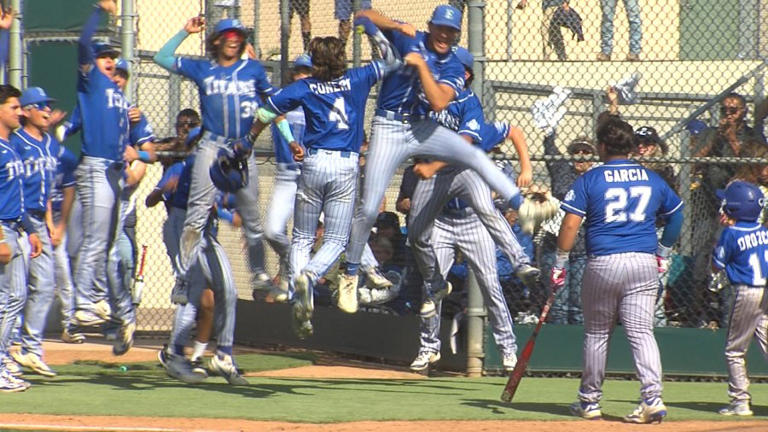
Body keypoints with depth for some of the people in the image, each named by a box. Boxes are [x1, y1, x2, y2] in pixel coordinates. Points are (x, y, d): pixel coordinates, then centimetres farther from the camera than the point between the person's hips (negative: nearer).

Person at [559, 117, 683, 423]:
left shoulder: (589, 180, -1)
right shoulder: (653, 180, 10)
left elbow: (571, 224, -7)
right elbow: (676, 214, 22)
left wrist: (559, 265, 0)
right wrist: (663, 252, 31)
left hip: (603, 263, -2)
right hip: (645, 264, 2)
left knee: (596, 334, 11)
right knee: (641, 332, -1)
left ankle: (590, 401, 19)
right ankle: (652, 397, -17)